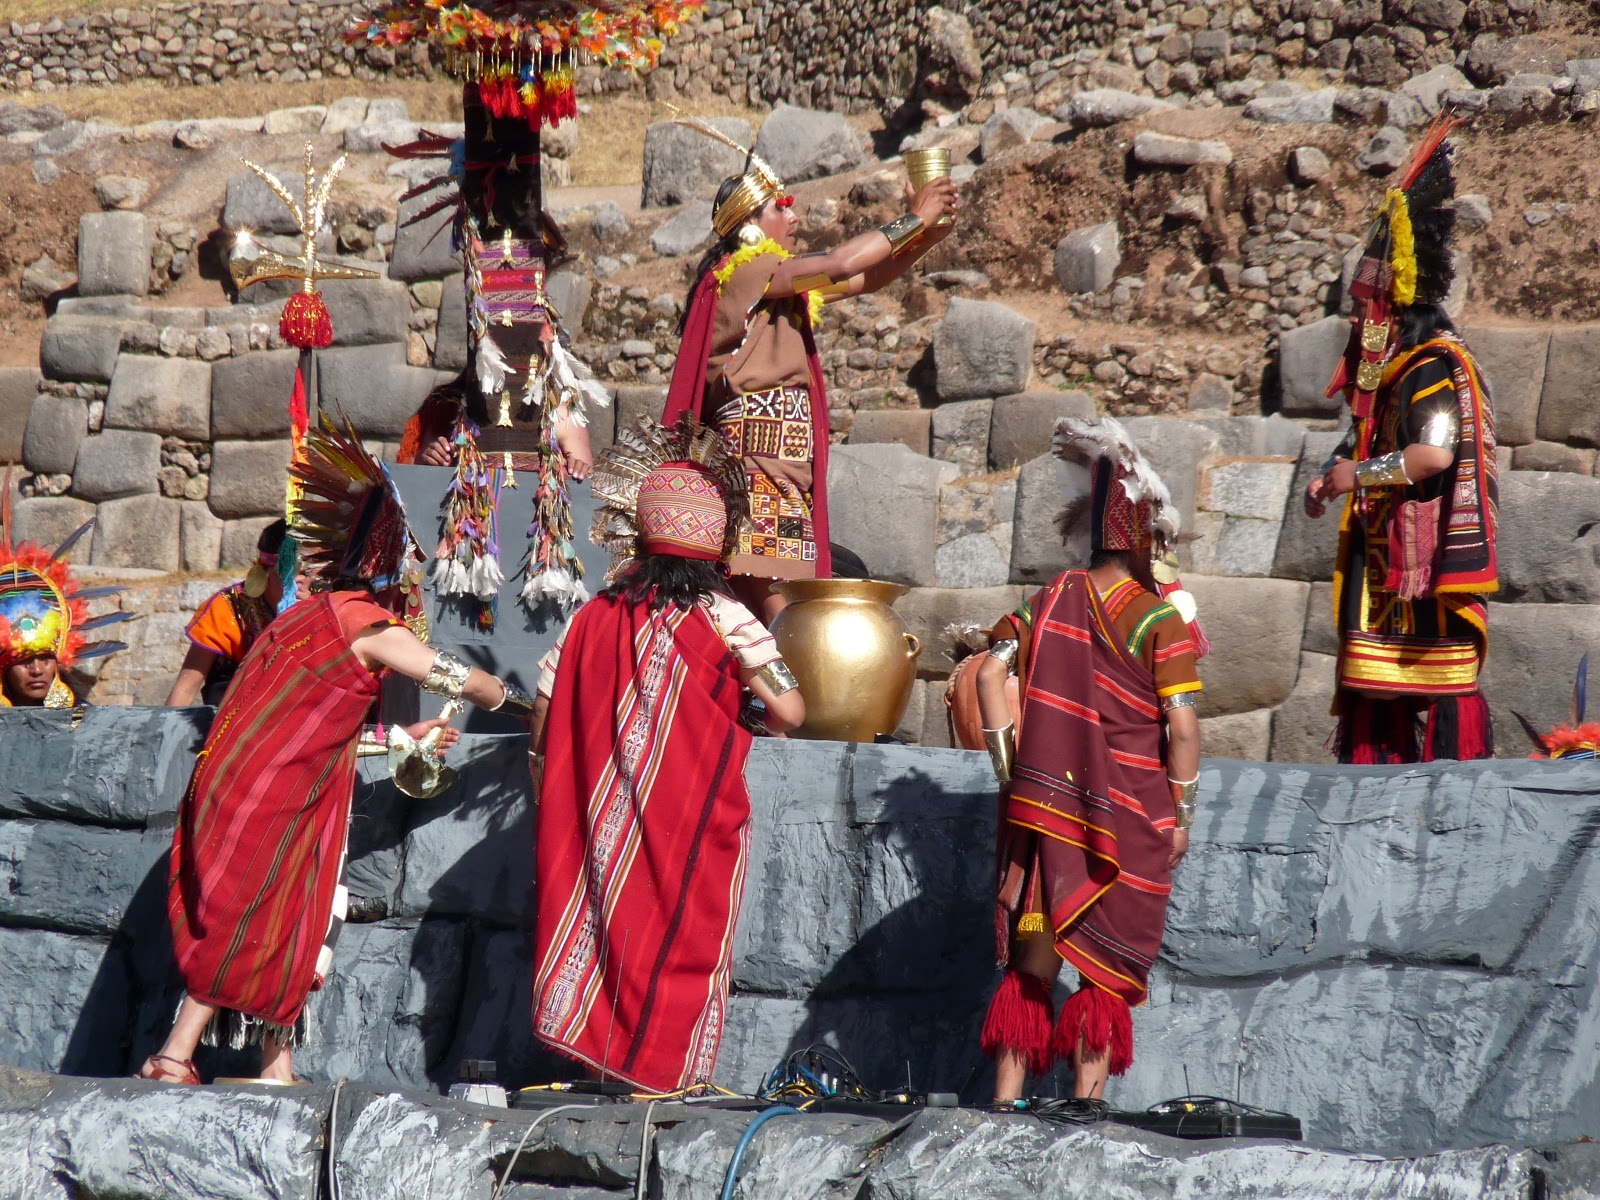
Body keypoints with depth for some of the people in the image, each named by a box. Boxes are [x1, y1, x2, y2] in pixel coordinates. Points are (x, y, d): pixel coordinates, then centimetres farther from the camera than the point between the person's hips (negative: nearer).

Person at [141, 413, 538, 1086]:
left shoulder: (324, 613, 17)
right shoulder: (366, 623, -11)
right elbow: (456, 679, -7)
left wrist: (404, 737, 28)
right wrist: (520, 701, 8)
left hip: (276, 794, 9)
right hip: (262, 796, -9)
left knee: (289, 926, 9)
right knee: (241, 925, -6)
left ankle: (277, 1070, 11)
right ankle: (174, 1057, -5)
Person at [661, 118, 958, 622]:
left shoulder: (779, 283, 21)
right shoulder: (746, 272, -8)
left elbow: (863, 281, 21)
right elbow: (840, 265, -18)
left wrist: (921, 240, 6)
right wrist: (912, 221, -9)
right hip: (760, 446, -10)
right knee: (777, 602, -16)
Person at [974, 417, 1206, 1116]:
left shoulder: (1051, 601, 5)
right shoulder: (1161, 622, -8)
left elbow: (991, 673, -1)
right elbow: (1181, 726, -11)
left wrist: (1010, 766, 3)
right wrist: (1181, 814, -2)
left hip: (1046, 799, 4)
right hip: (1129, 815, -3)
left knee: (1033, 953, 10)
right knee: (1108, 963, 6)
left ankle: (1007, 1092, 8)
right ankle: (1089, 1092, 4)